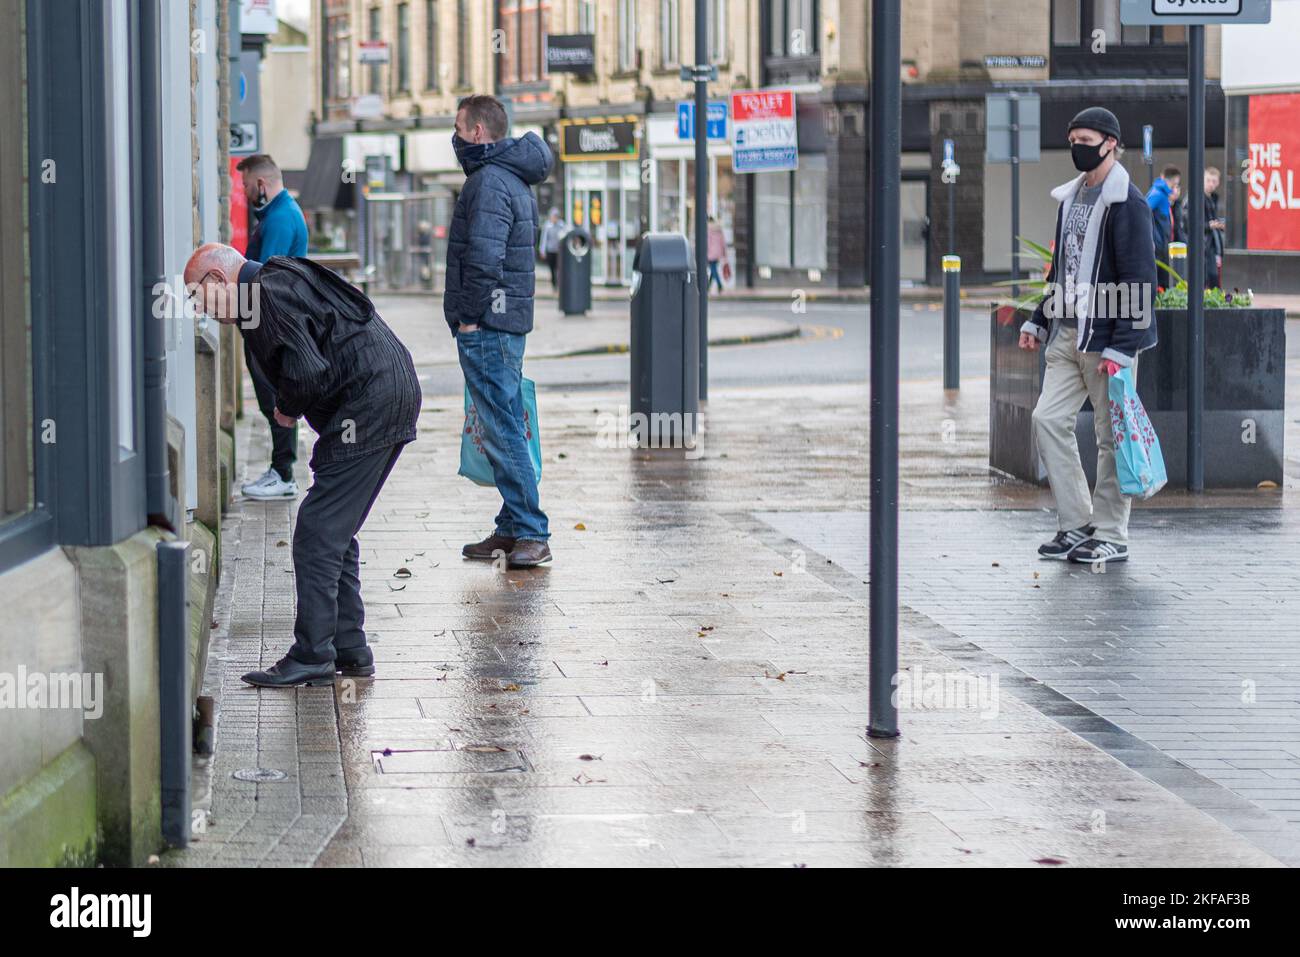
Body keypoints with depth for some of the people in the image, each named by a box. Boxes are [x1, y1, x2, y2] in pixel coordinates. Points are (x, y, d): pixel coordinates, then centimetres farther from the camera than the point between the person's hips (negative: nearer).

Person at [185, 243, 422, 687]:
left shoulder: (268, 297, -13)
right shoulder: (283, 276, 20)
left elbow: (306, 374, -21)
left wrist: (287, 410, -3)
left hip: (366, 408, -10)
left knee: (318, 534, -7)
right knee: (336, 532, 16)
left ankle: (312, 658, -6)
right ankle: (349, 648, 19)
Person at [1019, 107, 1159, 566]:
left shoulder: (1127, 204, -11)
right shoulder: (1070, 198, 15)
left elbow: (1140, 281, -15)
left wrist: (1122, 347, -20)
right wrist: (1039, 321, 17)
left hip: (1108, 337, -8)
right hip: (1067, 335, 8)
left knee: (1111, 435, -1)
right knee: (1048, 420, 1)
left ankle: (1111, 537, 8)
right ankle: (1076, 524, 10)